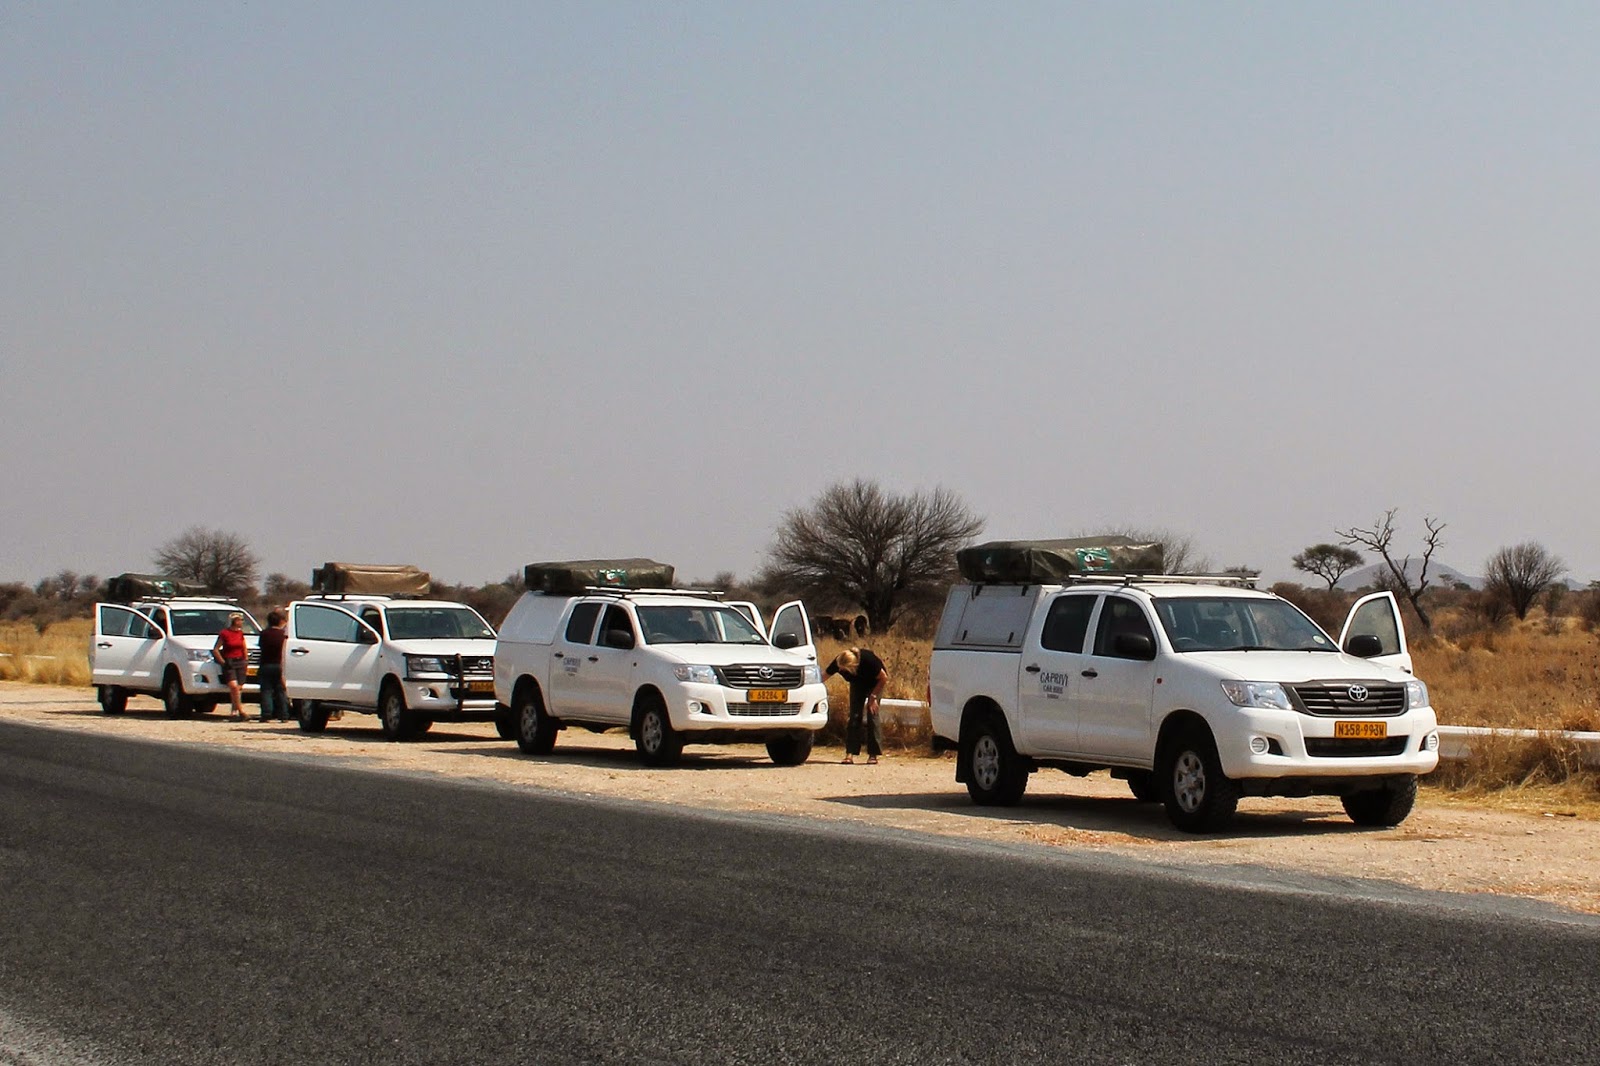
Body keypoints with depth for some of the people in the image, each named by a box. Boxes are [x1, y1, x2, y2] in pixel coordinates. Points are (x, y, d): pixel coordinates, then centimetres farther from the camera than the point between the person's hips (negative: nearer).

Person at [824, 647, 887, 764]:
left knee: (872, 714, -14)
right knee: (854, 715, -9)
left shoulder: (868, 660, -40)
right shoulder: (838, 662, -30)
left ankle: (873, 754, -8)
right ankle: (850, 753, -10)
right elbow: (825, 676, -16)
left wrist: (873, 697, -23)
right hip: (858, 683, 4)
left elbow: (884, 678, -24)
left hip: (876, 683, -4)